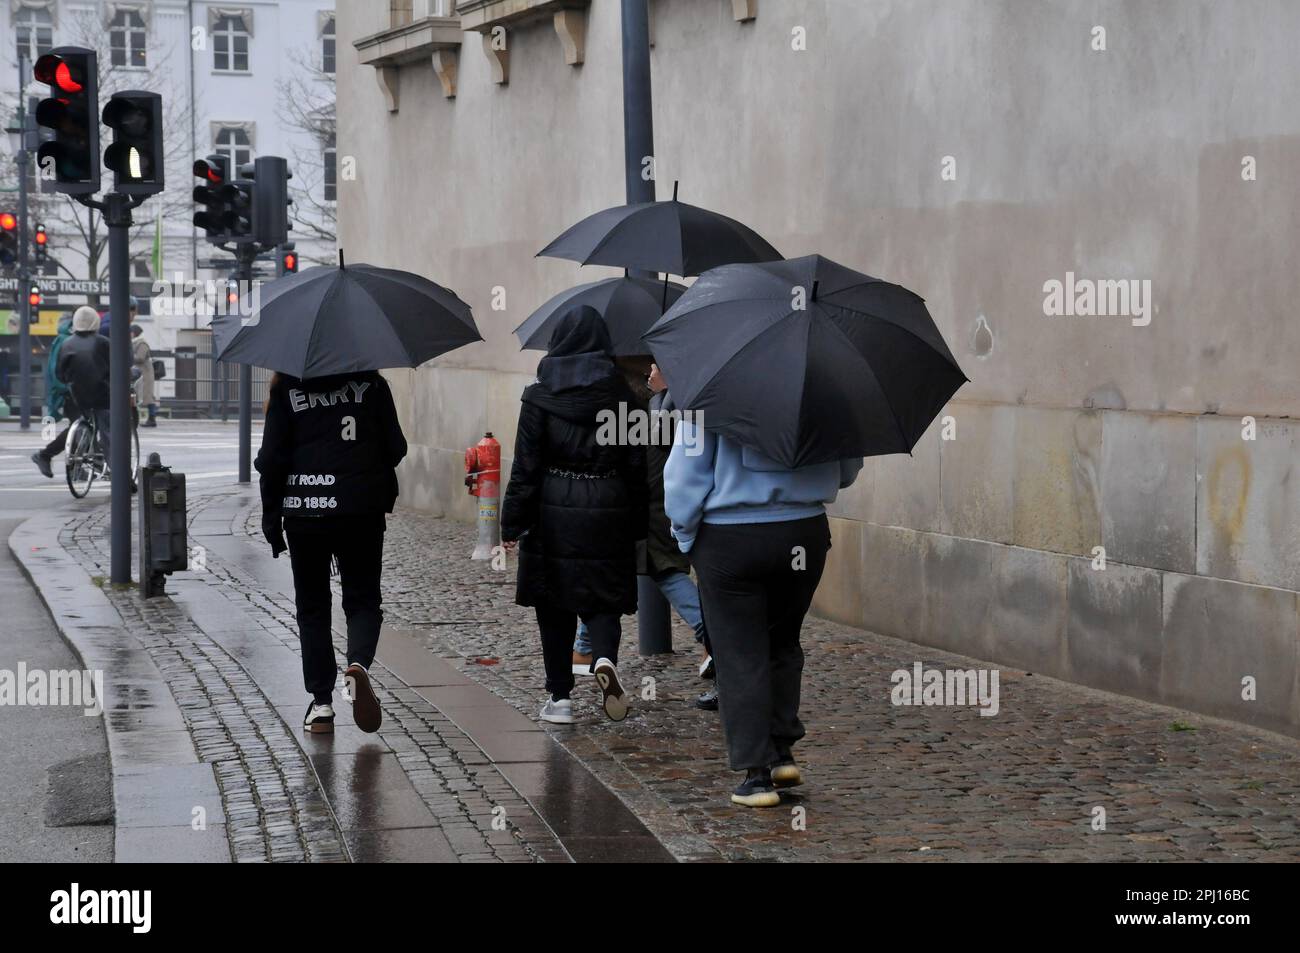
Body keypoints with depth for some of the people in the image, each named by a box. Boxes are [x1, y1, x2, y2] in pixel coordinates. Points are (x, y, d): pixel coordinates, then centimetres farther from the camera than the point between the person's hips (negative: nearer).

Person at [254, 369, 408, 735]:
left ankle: (321, 704, 9)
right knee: (363, 599, 10)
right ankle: (359, 663, -20)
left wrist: (271, 520, 5)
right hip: (362, 510, 0)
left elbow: (271, 459, -3)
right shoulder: (371, 382, 1)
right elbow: (395, 449, 2)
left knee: (312, 608, 10)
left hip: (304, 512, 0)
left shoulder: (287, 388, -2)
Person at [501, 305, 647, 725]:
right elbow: (636, 464, 4)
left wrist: (513, 524, -2)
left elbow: (525, 466, -7)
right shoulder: (619, 393, 1)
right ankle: (606, 658, -19)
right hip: (609, 513, 1)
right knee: (604, 597, 10)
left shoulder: (540, 395, -6)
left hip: (554, 514, -1)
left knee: (555, 607, 8)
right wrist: (636, 526, 11)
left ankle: (560, 697, 11)